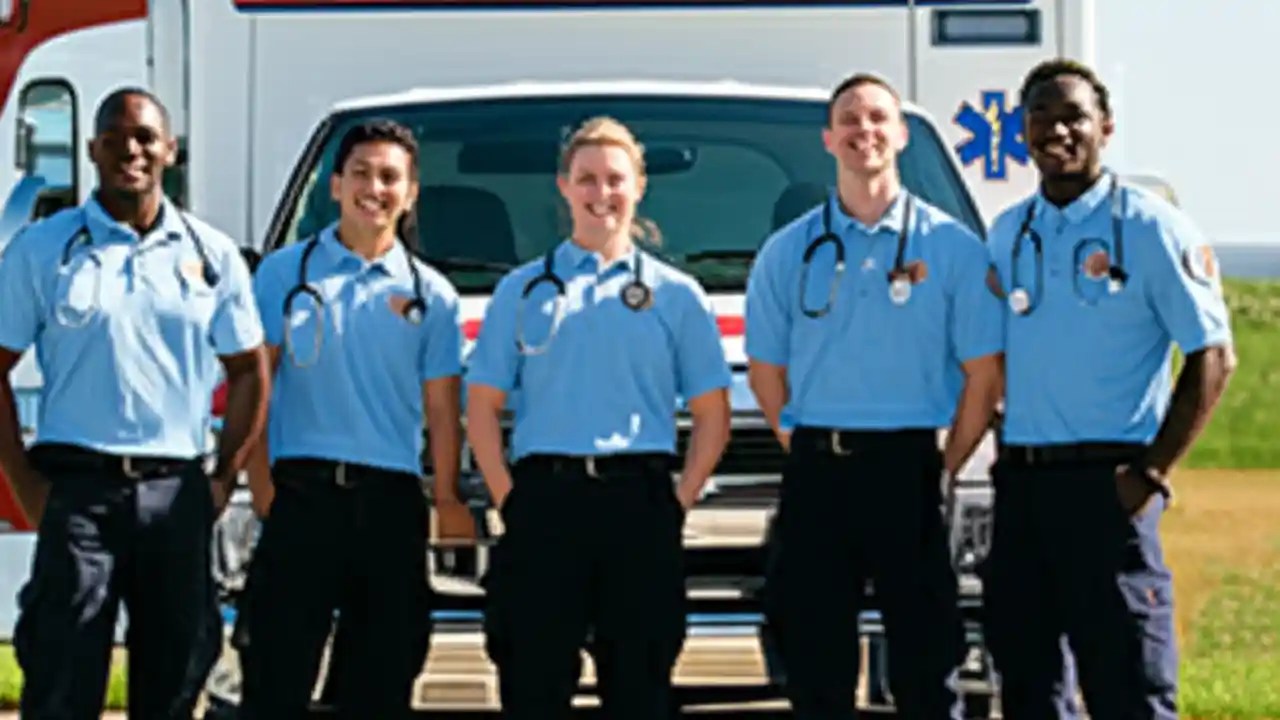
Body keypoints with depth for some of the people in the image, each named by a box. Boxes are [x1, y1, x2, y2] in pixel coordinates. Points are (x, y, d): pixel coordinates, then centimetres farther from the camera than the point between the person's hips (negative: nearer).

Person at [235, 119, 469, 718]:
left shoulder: (430, 295, 11)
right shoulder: (285, 273, 7)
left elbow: (441, 409, 9)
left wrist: (447, 499, 0)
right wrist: (261, 483, -5)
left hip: (390, 501, 2)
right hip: (303, 492, -2)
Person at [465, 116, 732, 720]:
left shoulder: (676, 295, 11)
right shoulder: (523, 290, 11)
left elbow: (712, 414, 11)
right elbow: (483, 406, 9)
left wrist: (680, 499, -1)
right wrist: (508, 499, -2)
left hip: (639, 502, 0)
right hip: (544, 500, 0)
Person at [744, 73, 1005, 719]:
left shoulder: (952, 247, 2)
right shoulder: (788, 252, 10)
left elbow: (983, 374, 2)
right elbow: (766, 370, 13)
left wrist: (945, 468, -2)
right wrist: (808, 452, 5)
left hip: (906, 470, -2)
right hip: (815, 475, 2)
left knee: (925, 665, -3)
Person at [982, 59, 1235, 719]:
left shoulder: (1149, 228, -4)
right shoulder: (1006, 234, 13)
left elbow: (1212, 357, -5)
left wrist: (1152, 473, -12)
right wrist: (1006, 447, 6)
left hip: (1105, 483, -6)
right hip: (1017, 484, 6)